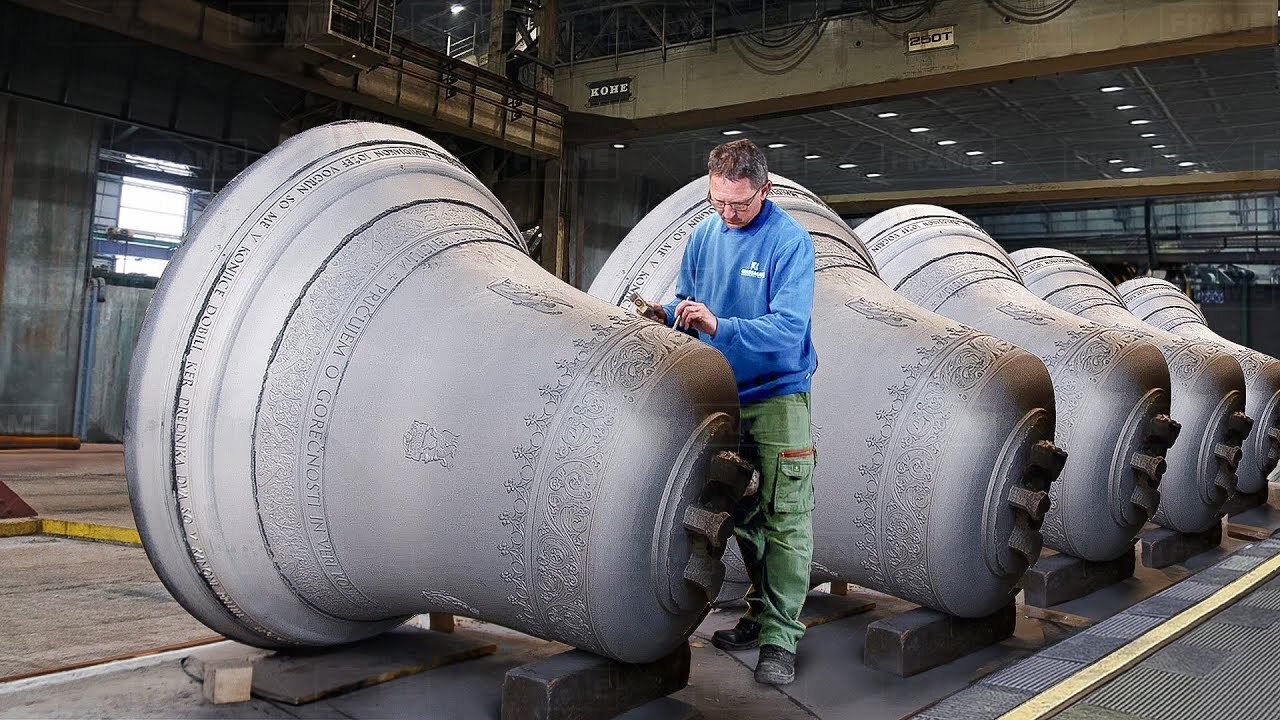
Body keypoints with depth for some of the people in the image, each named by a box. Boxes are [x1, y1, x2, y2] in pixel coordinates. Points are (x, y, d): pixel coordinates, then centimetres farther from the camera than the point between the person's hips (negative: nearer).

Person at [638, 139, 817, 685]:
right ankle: (762, 612, 31)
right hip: (723, 393, 6)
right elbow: (687, 299, 13)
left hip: (779, 396, -6)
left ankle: (780, 639, 3)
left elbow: (788, 328, -26)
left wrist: (719, 324, -37)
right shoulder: (703, 234, 4)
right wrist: (667, 313, -9)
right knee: (742, 513, 16)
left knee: (785, 520, -4)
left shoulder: (790, 241, -16)